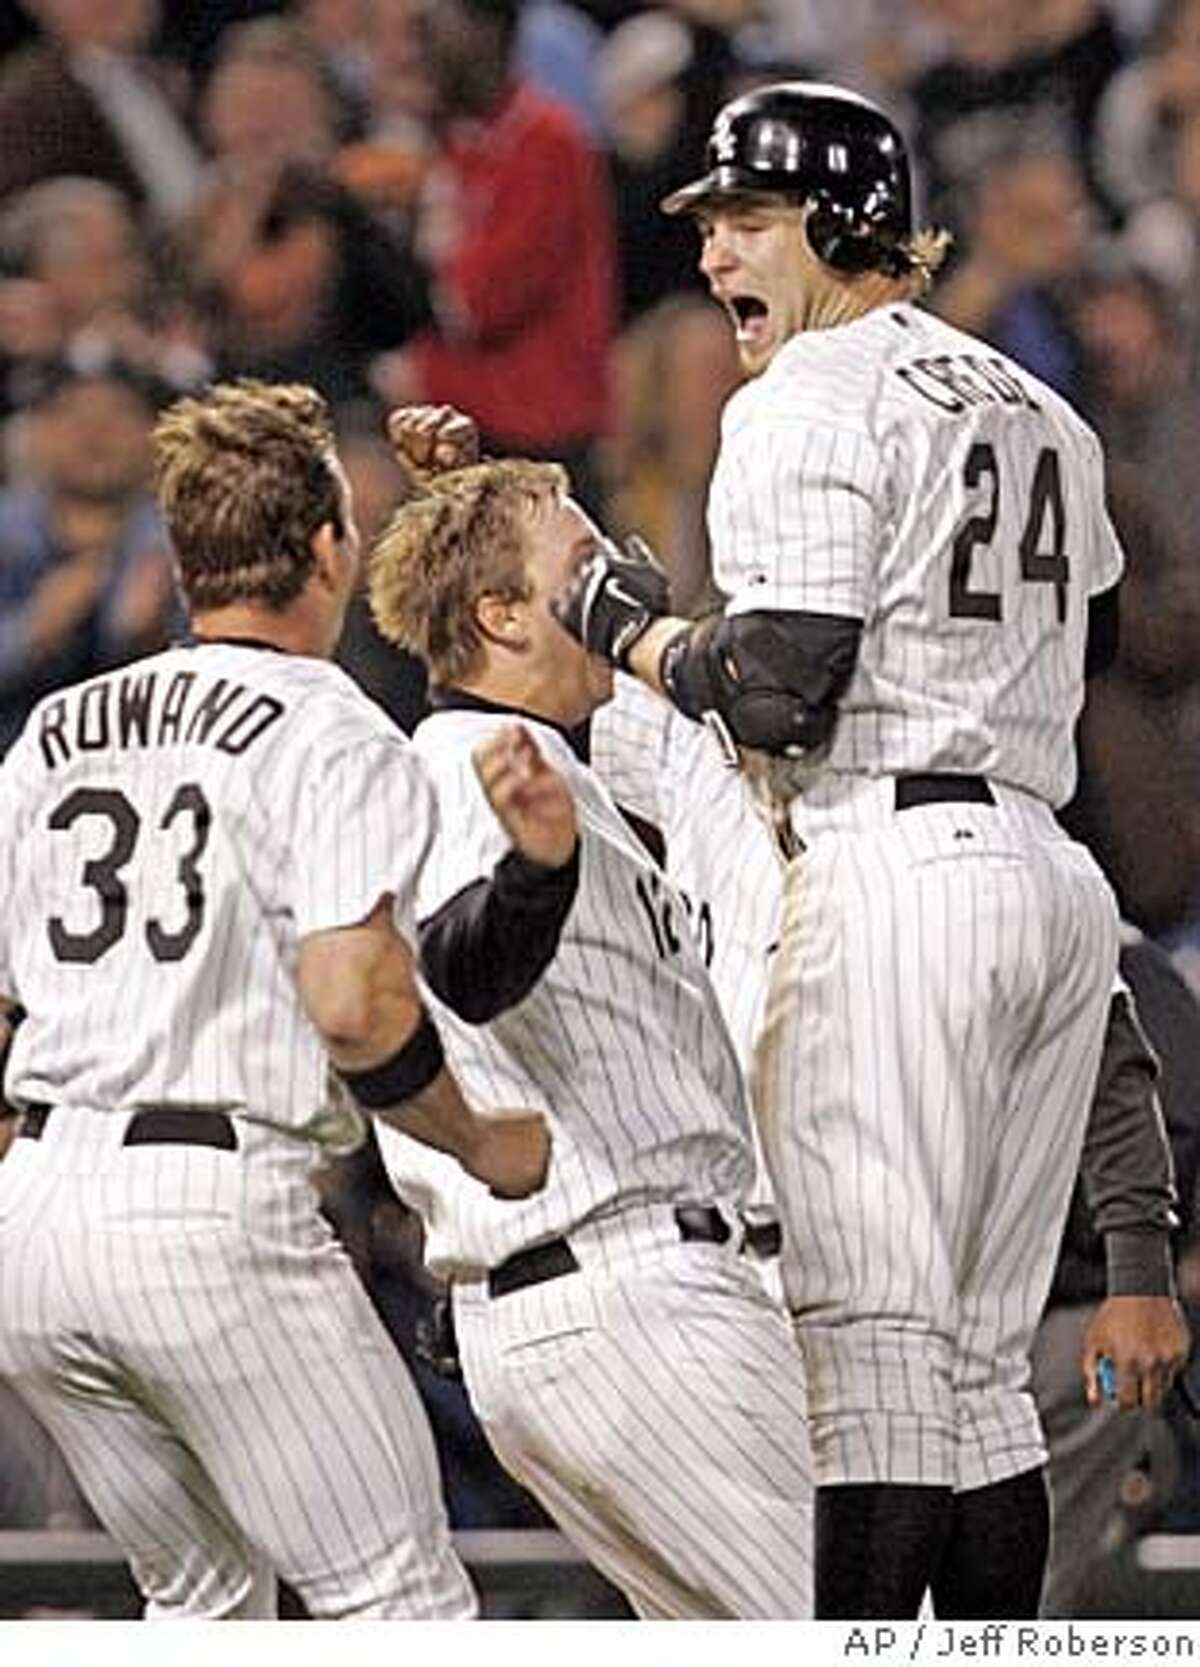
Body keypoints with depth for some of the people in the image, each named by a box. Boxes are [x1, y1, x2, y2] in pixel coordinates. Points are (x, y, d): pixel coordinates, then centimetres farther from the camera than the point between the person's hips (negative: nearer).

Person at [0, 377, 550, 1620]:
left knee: (204, 1605, 21)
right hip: (213, 1205, -7)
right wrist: (481, 1147, 0)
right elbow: (352, 1003, -15)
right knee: (403, 1606, -2)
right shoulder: (336, 735, -2)